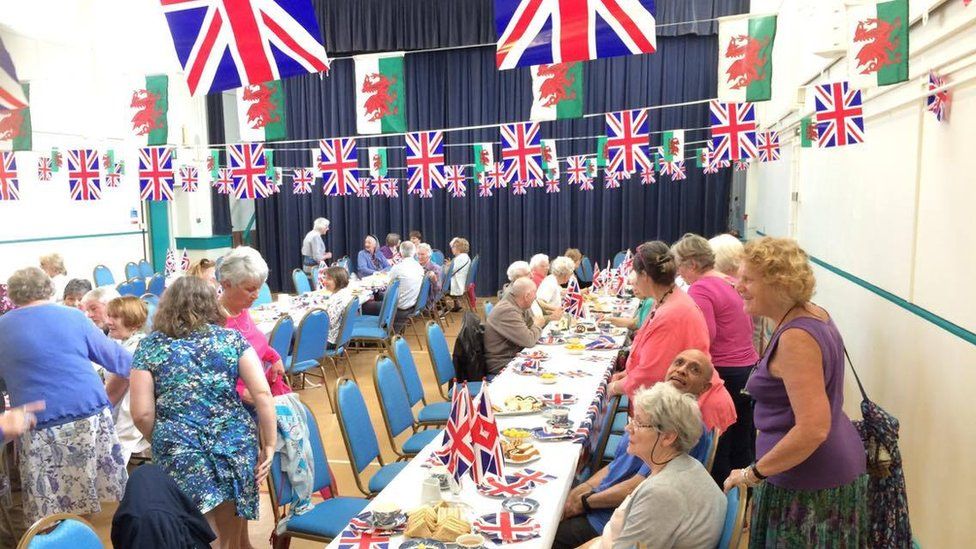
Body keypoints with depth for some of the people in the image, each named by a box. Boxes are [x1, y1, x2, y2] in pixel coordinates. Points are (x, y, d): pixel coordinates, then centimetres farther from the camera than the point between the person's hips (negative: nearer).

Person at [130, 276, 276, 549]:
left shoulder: (150, 346, 4)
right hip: (235, 445, 1)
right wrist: (269, 445, 3)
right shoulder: (231, 338, 5)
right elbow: (263, 394, -4)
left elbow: (142, 414, 0)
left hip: (180, 451, -1)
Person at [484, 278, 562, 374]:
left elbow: (531, 322, 26)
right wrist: (537, 325, -8)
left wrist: (551, 317, 17)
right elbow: (529, 341, -27)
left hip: (515, 356, 9)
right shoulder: (508, 311, -25)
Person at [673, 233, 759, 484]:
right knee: (743, 447, 16)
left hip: (723, 373, -8)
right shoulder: (733, 282, 11)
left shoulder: (700, 289, -14)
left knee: (717, 448, 4)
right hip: (750, 368, 8)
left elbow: (705, 338, -22)